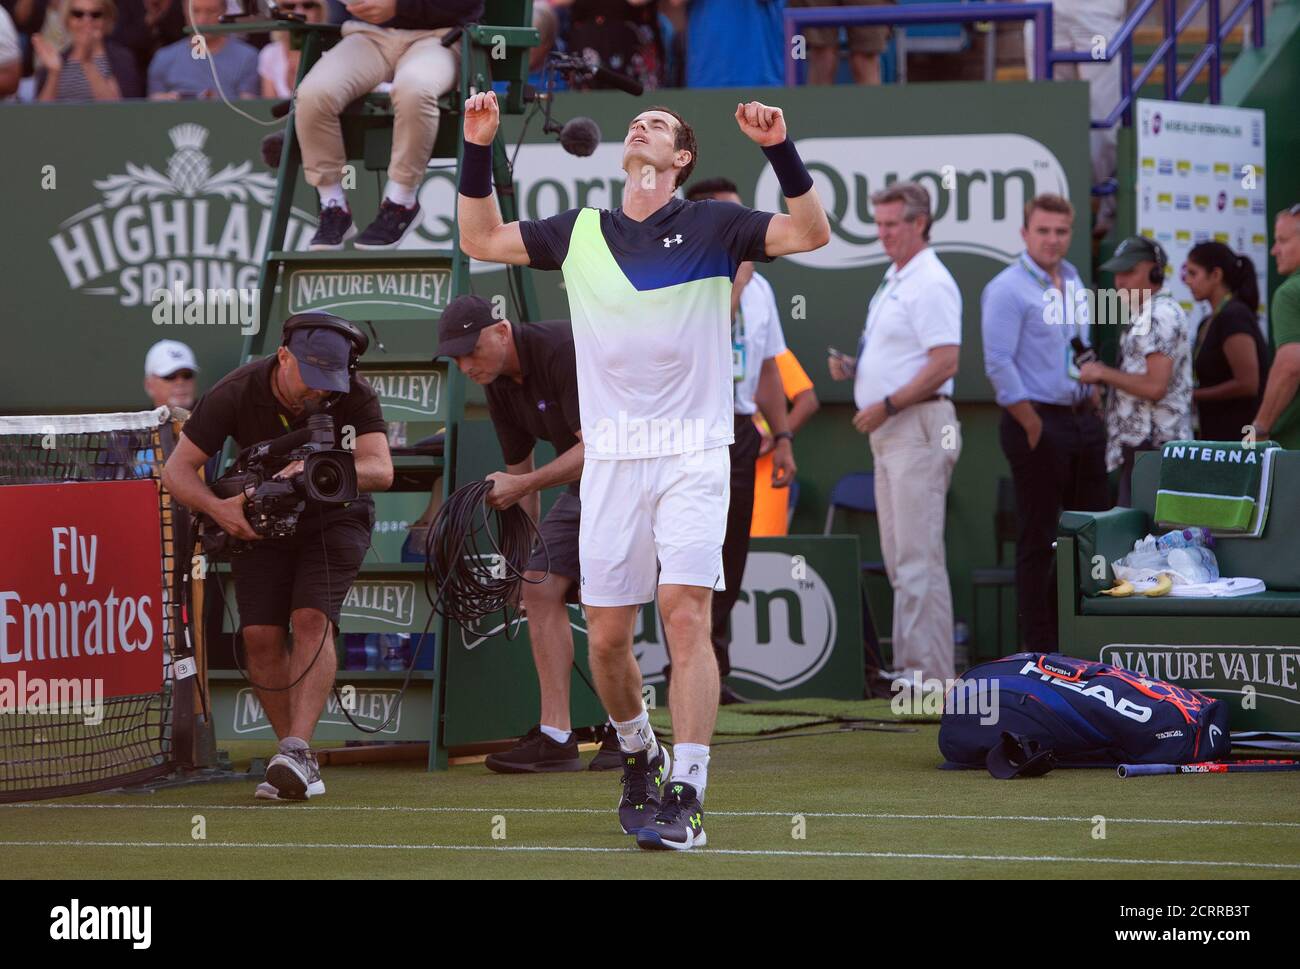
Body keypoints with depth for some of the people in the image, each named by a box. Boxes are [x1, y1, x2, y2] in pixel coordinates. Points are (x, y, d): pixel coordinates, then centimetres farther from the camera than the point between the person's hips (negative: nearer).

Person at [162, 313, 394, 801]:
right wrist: (218, 507, -36)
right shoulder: (235, 394, -20)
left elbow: (381, 470, -34)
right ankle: (301, 764, -4)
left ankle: (297, 749, -32)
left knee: (312, 619, -23)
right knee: (261, 635, -12)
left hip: (334, 519, -2)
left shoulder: (355, 398, -22)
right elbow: (177, 469, -17)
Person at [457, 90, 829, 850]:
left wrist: (780, 148, -19)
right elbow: (481, 239, 19)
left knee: (686, 616, -15)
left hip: (693, 454, -3)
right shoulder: (581, 233, 13)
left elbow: (811, 233, -7)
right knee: (607, 635, 4)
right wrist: (478, 149, 8)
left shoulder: (711, 225, 3)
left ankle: (686, 798, -16)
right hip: (611, 458, 3)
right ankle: (640, 755, 29)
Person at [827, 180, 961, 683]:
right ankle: (908, 663, 15)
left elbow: (944, 363, -21)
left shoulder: (930, 284, -13)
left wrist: (886, 405, -20)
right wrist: (851, 366, 9)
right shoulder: (893, 281, 19)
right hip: (888, 433, 11)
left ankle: (931, 674, -12)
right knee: (898, 559, 11)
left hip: (917, 429, -11)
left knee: (919, 559, -11)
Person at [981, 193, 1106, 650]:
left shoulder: (1071, 279, 14)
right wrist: (1033, 427, -17)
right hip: (1038, 421, -8)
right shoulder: (1007, 290, -11)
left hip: (1083, 421, 8)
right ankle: (1038, 646, 1)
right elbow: (999, 363, -17)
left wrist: (1095, 403, 13)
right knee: (1038, 539, -3)